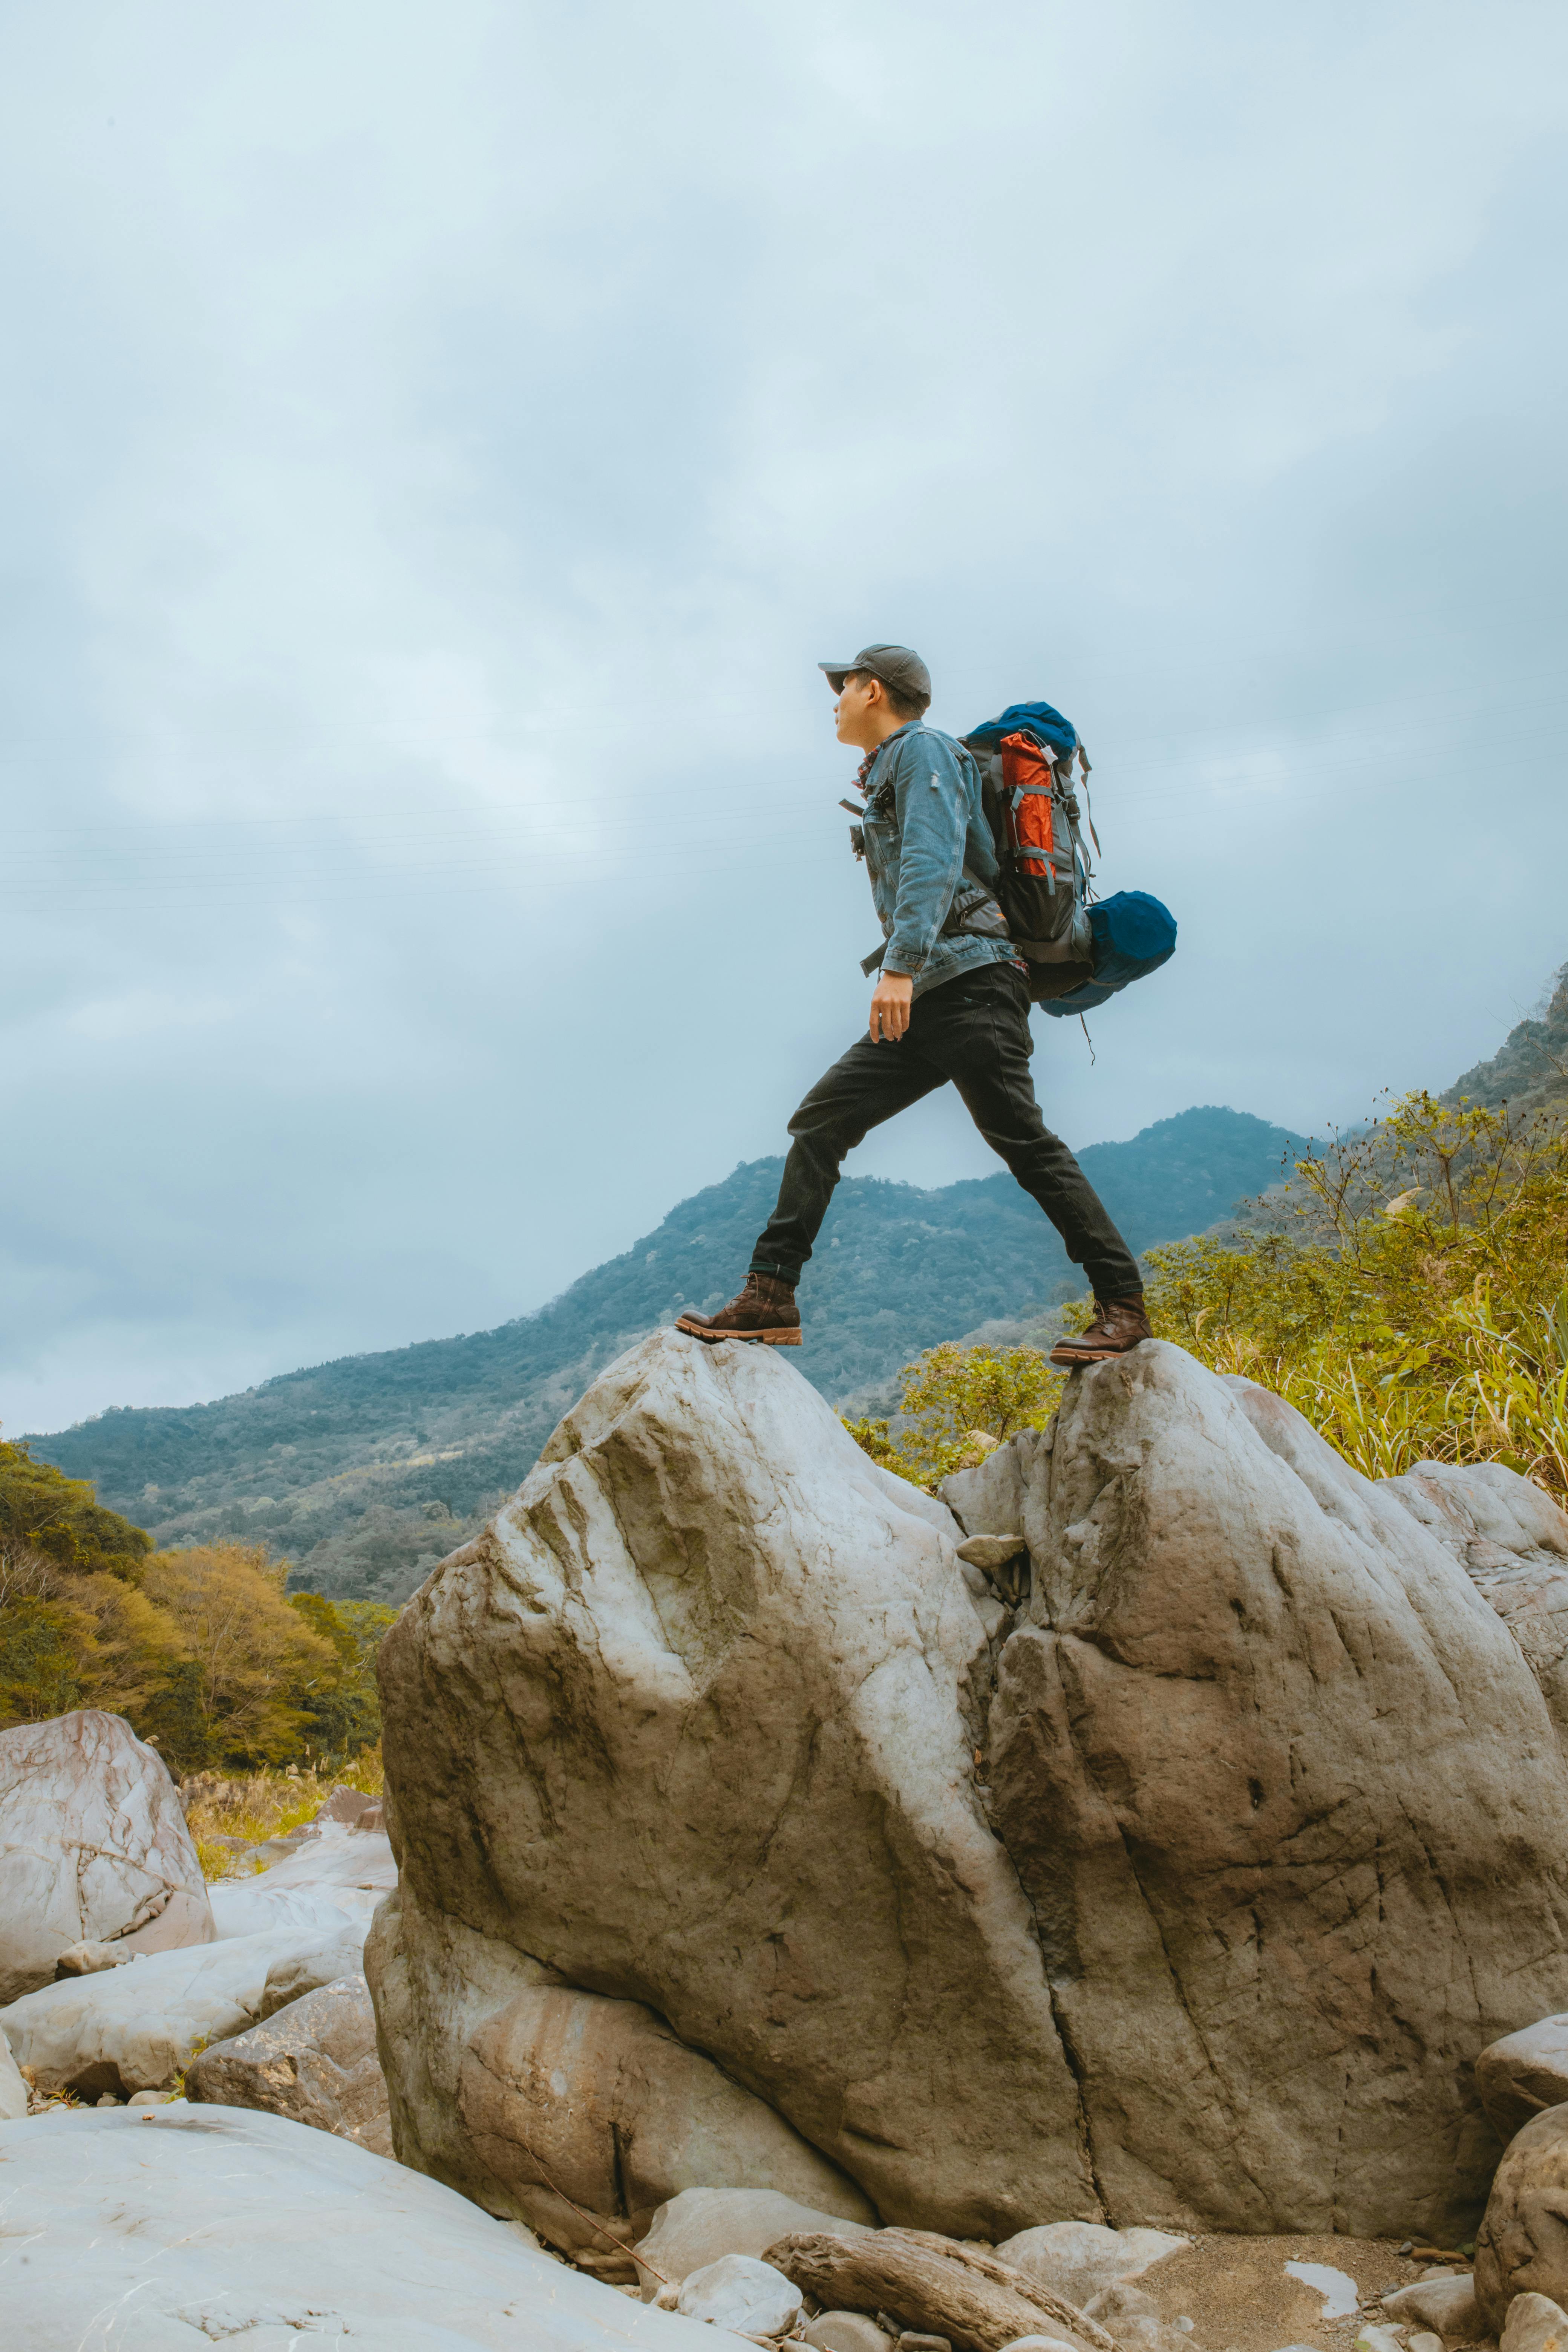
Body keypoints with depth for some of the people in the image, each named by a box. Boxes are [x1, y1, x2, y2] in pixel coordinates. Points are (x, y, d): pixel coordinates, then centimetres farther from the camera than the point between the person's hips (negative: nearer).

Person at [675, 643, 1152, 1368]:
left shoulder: (921, 749, -1)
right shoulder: (886, 775, 27)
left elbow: (934, 860, -17)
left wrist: (901, 965, -27)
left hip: (966, 979, -9)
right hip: (924, 1003, 9)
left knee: (1021, 1139, -13)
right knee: (820, 1122, 2)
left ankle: (1123, 1305, -7)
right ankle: (770, 1297, 1)